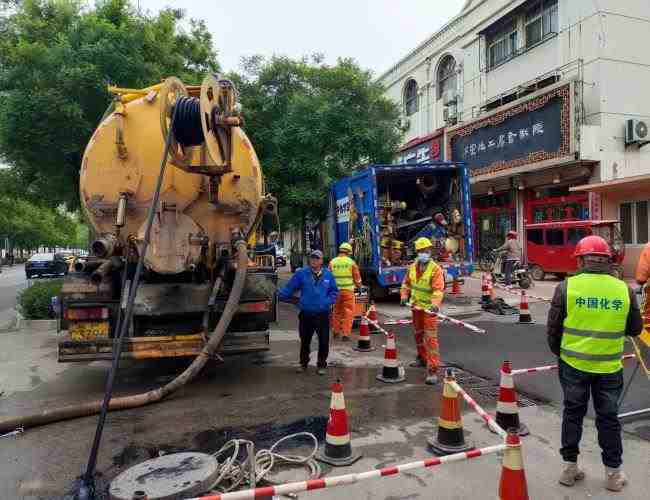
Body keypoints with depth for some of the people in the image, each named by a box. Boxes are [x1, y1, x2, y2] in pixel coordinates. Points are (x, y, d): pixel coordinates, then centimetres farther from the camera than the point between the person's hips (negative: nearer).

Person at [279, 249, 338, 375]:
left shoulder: (328, 275, 2)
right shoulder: (301, 273, -2)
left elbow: (334, 292, 10)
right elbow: (289, 288, 0)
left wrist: (328, 302, -3)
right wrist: (282, 295, -8)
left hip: (322, 315, 0)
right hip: (306, 314, 0)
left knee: (324, 341, 5)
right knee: (304, 341, 13)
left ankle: (321, 364, 23)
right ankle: (303, 363, 32)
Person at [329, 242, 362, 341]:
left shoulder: (332, 262, 1)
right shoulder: (351, 262, -4)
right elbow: (357, 277, 2)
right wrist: (359, 286, 21)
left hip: (336, 290, 3)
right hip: (348, 290, -3)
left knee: (336, 311, 17)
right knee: (348, 313, 2)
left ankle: (336, 332, 27)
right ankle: (345, 334, -1)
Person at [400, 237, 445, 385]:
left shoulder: (435, 269, -15)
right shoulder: (413, 267, 4)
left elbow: (438, 289, -25)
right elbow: (406, 283, 16)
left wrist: (435, 304, -39)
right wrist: (404, 296, 2)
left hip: (429, 308, -7)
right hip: (416, 306, 7)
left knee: (430, 338, -12)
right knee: (418, 334, 21)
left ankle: (432, 370, -11)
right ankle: (422, 358, 42)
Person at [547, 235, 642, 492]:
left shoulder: (567, 286, -11)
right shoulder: (624, 289, -5)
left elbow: (553, 327, -6)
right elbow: (634, 329, 6)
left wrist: (559, 352, 11)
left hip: (574, 363, -1)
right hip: (610, 366, 1)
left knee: (573, 413, 15)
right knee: (608, 418, 16)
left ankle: (569, 467, 25)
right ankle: (613, 473, 28)